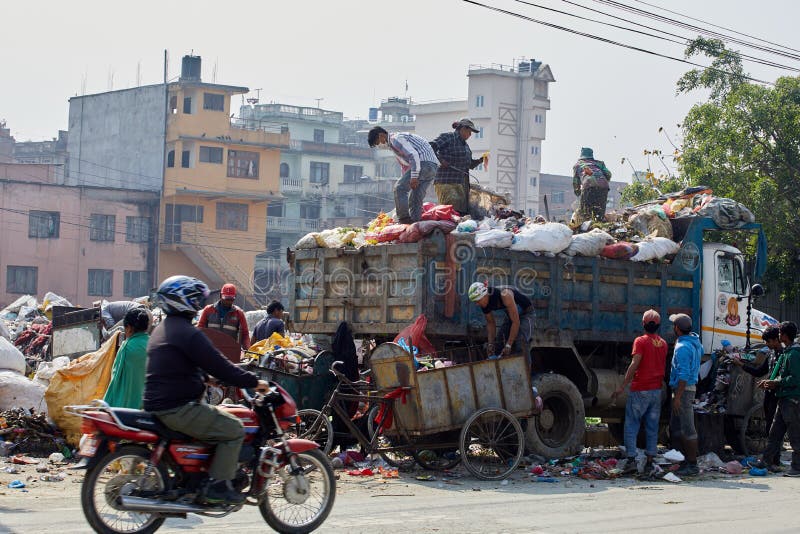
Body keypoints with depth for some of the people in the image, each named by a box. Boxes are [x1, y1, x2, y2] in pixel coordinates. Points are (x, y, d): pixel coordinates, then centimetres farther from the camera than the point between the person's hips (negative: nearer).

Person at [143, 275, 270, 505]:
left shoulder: (161, 329, 18)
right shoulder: (187, 332, -15)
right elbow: (218, 365, -17)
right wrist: (254, 382, -9)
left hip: (157, 405, 11)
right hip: (178, 408, -11)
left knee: (220, 419, 25)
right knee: (233, 429, -9)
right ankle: (218, 486, -12)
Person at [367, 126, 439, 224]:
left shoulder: (396, 139, -5)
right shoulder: (394, 146, 27)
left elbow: (413, 155, -18)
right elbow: (405, 166, 33)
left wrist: (414, 177, -21)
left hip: (423, 163, -10)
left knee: (399, 188, -9)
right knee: (416, 197, 10)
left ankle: (403, 219, -11)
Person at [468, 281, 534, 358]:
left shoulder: (505, 295, -37)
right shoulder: (484, 304, -15)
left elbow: (516, 322, -34)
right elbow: (490, 323, 2)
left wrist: (508, 345, -32)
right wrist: (491, 344, -9)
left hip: (526, 313, -7)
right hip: (511, 314, 7)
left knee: (520, 348, -23)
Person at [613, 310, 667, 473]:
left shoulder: (641, 341, -11)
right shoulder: (663, 343, 8)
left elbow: (634, 365, -18)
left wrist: (622, 386, -17)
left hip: (640, 390, -6)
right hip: (657, 390, 6)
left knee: (632, 425, -2)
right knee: (652, 426, 11)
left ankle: (631, 459, -9)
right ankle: (650, 459, 11)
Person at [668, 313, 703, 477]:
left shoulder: (682, 347, -20)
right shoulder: (695, 341, 10)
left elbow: (684, 375, -24)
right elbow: (701, 351, 35)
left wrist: (677, 397, -24)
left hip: (684, 389, -10)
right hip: (691, 386, 10)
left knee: (688, 429, -6)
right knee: (676, 425, 18)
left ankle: (692, 465, -4)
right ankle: (688, 458, 21)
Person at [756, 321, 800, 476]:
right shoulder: (786, 352, 16)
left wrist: (775, 383, -14)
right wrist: (769, 382, 13)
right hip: (784, 398, 10)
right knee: (775, 432, 14)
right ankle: (766, 461, 20)